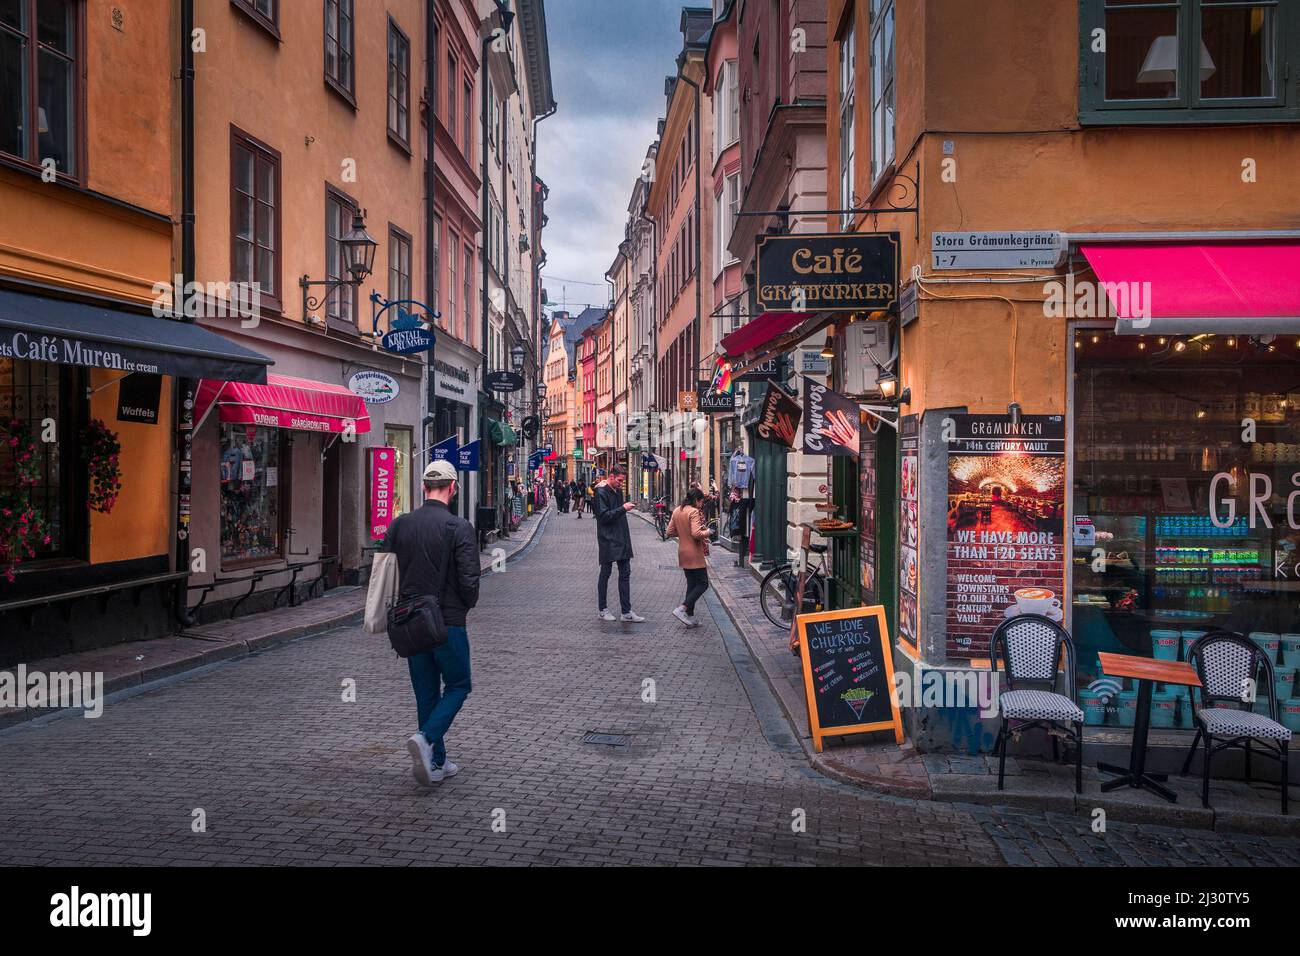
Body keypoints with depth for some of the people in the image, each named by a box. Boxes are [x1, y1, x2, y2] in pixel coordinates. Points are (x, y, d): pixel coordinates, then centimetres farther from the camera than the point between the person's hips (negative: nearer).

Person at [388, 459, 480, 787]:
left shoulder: (400, 525, 1)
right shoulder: (459, 527, -14)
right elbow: (469, 579, -16)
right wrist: (466, 606, 4)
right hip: (448, 621, -5)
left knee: (426, 693, 15)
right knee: (457, 686, 11)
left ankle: (436, 762, 20)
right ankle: (426, 739, -10)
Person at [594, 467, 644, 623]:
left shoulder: (618, 491, 14)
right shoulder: (601, 492, -11)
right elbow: (603, 516, -18)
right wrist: (622, 508, -20)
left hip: (621, 539, 8)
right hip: (608, 540, -8)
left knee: (625, 574, 5)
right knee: (605, 574, 4)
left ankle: (626, 612, 7)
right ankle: (603, 610, 16)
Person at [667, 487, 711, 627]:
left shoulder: (677, 511, 8)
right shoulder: (694, 512, -16)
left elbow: (670, 532, 11)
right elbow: (696, 533, -27)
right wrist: (706, 533, -9)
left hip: (683, 553, 8)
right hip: (695, 554, -8)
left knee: (691, 583, 15)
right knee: (703, 584, 0)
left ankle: (690, 616, 15)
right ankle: (682, 609, -11)